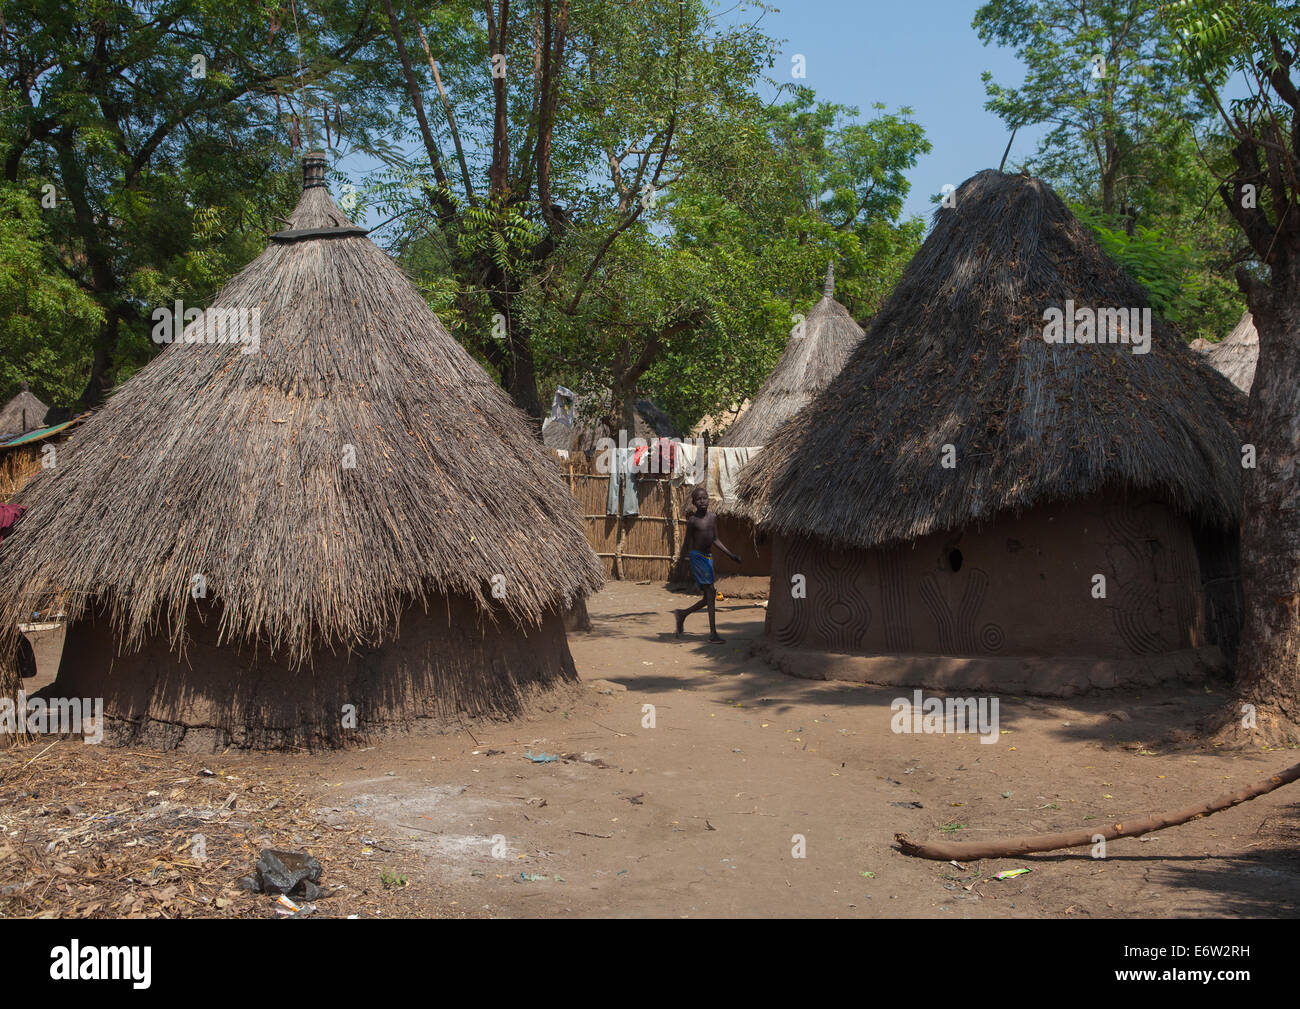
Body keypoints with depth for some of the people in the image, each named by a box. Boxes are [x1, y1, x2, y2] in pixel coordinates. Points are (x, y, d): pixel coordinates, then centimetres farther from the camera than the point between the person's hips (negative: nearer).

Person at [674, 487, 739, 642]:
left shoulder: (713, 517, 9)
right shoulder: (692, 520, -5)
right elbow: (687, 543, -1)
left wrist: (731, 555, 16)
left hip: (709, 558, 7)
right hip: (697, 557, -7)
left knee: (709, 596, 9)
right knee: (710, 593, -15)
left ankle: (682, 614, 28)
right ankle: (713, 633, -15)